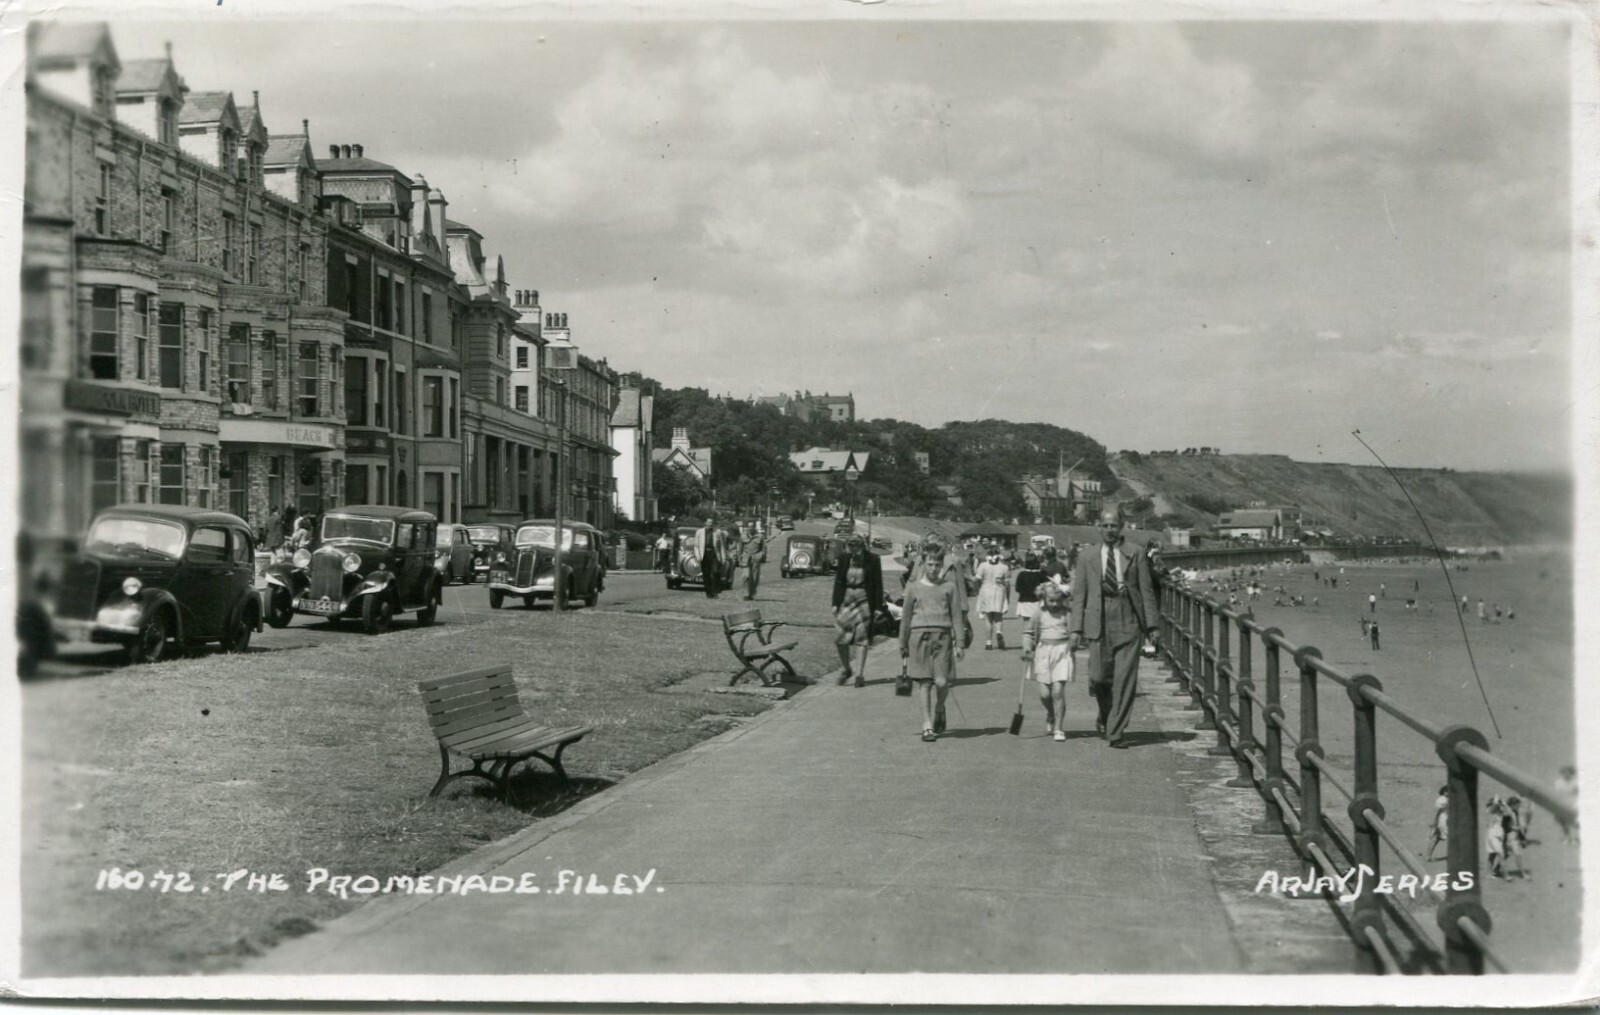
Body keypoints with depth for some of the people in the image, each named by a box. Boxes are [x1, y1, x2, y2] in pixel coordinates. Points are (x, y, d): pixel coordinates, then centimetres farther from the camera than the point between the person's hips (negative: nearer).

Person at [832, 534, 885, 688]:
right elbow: (838, 581, 7)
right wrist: (835, 603, 2)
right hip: (846, 600, 3)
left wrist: (878, 607, -4)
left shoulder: (872, 560, -6)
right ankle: (846, 669, 19)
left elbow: (878, 584, -2)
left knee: (862, 639, -2)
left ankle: (860, 674, 2)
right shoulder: (844, 559, 2)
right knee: (840, 638, -1)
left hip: (864, 601, -3)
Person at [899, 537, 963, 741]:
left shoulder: (949, 587, 8)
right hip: (919, 633, 0)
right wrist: (903, 644, 13)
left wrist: (959, 643, 4)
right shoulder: (914, 588, 8)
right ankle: (927, 726, 4)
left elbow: (957, 616, 9)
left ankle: (939, 712, 23)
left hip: (943, 634, 0)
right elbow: (906, 617, 12)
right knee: (923, 682, -2)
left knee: (942, 682, -7)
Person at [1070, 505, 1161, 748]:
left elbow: (1146, 592, 6)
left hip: (1128, 623, 0)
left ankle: (1115, 732, 4)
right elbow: (1079, 595, 8)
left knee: (1125, 680, -4)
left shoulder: (1135, 556, 8)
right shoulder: (1087, 557, 10)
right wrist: (1076, 628, 0)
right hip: (1099, 625, 0)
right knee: (1099, 677, -3)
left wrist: (1152, 626, 0)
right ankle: (1105, 715, 28)